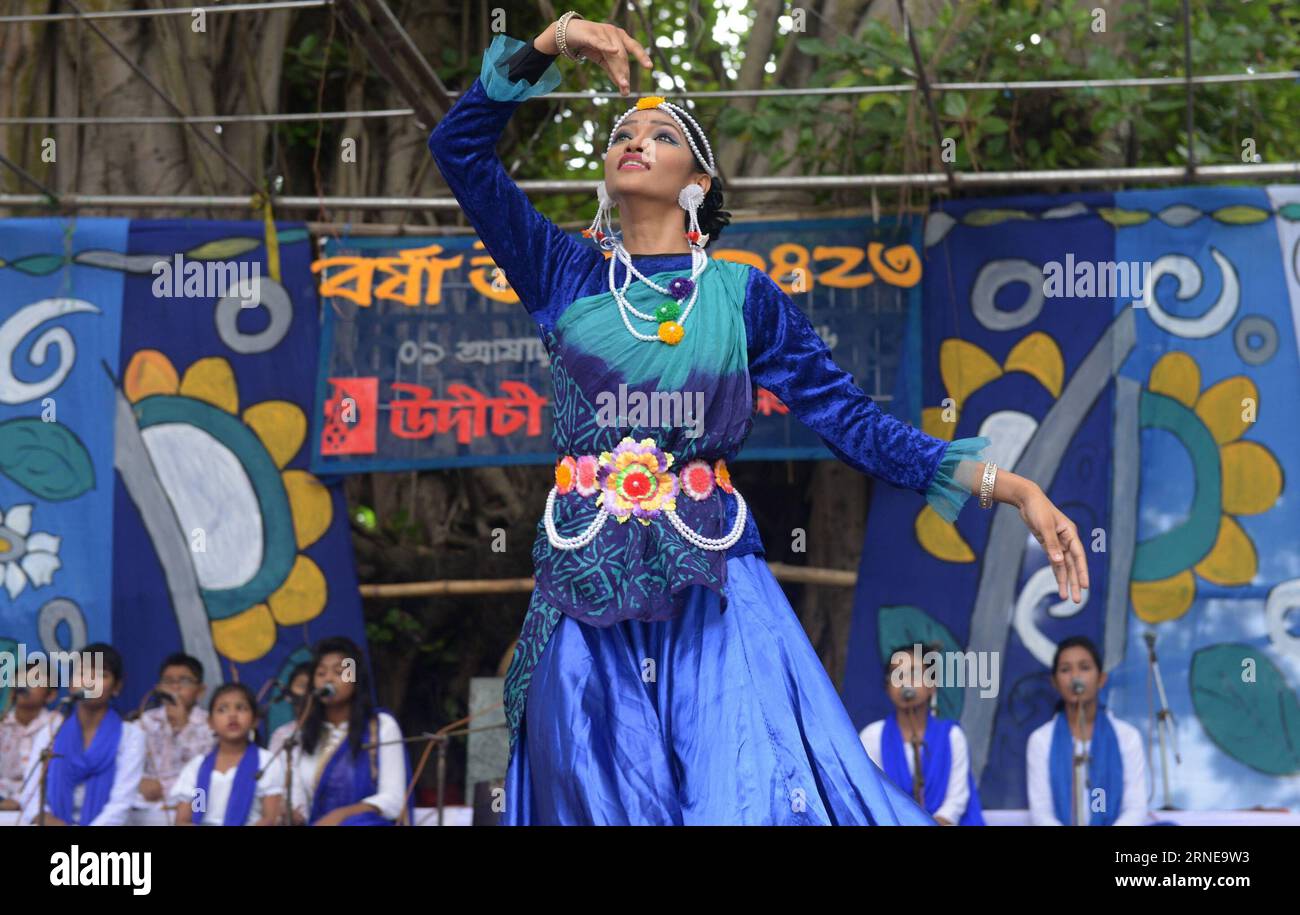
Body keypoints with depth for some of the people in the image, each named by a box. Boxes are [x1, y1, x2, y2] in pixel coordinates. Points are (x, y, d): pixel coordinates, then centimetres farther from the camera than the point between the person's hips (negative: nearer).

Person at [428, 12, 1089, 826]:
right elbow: (460, 146, 5)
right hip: (589, 601, 1)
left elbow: (847, 414, 5)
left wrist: (1002, 483, -4)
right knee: (610, 803, 1)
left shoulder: (742, 293, 9)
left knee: (746, 799, -12)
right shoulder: (566, 273, 11)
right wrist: (546, 49, -4)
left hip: (711, 591, -1)